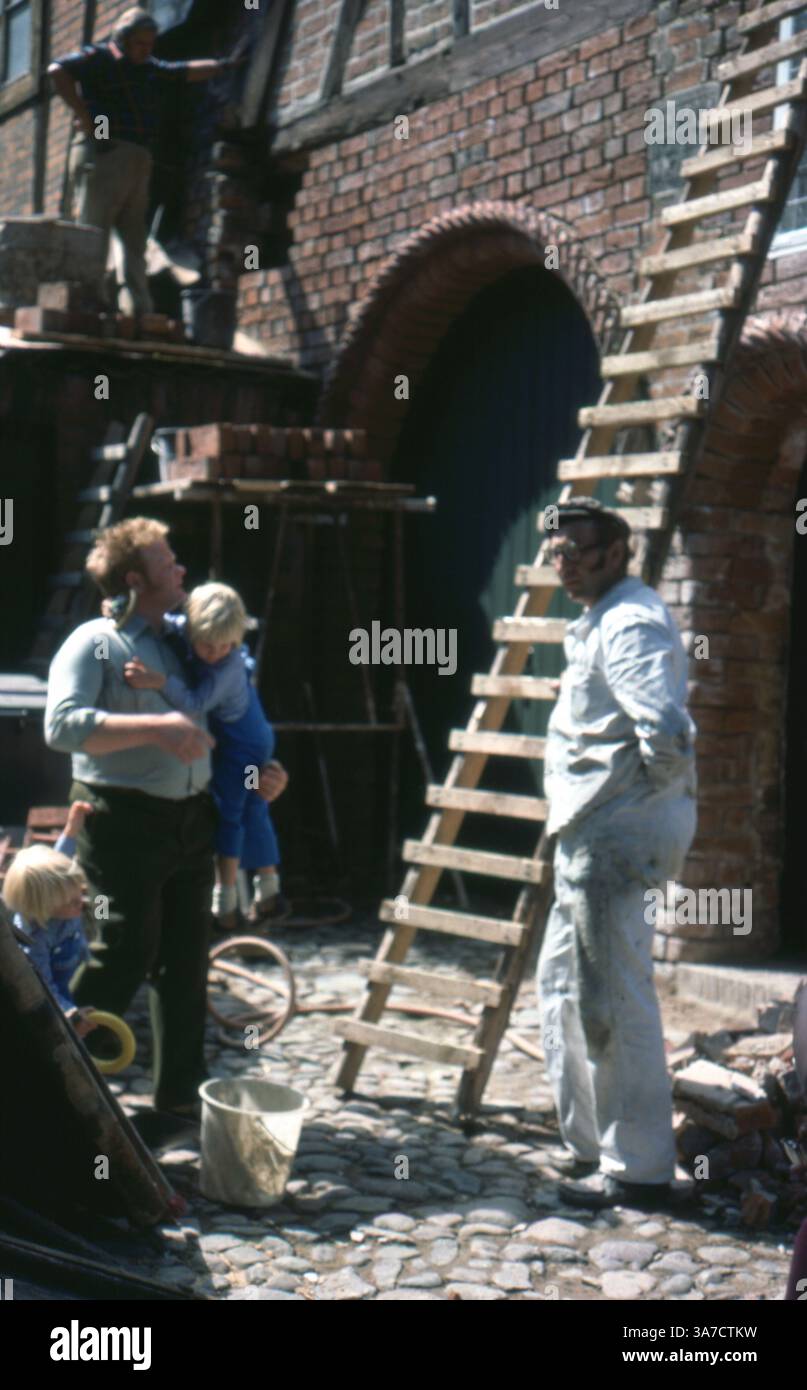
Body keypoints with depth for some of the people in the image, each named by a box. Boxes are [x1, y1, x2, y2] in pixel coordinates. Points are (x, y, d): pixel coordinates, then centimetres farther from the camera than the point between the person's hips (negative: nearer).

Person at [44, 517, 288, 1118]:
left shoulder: (182, 641, 17)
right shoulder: (93, 644, -6)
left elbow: (211, 725, 27)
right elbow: (62, 725, -21)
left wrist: (257, 774, 11)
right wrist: (155, 727, -28)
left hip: (192, 821, 7)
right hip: (126, 822, -7)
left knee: (186, 960, 10)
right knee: (125, 957, -6)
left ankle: (180, 1088, 22)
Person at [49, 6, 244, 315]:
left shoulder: (151, 69, 25)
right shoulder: (98, 58, 2)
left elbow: (188, 72, 27)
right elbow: (58, 71, -12)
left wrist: (222, 65, 12)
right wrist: (85, 119, -16)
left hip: (139, 162, 8)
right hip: (104, 153, -8)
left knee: (134, 238, 4)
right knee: (94, 230, -12)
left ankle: (137, 308, 3)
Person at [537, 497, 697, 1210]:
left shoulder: (629, 626, -17)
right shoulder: (603, 620, 17)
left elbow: (668, 735, -30)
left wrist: (632, 796, -15)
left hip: (616, 836, -11)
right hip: (596, 834, 11)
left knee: (614, 997, -4)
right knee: (562, 984, 19)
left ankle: (638, 1169, 6)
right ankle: (593, 1144, 30)